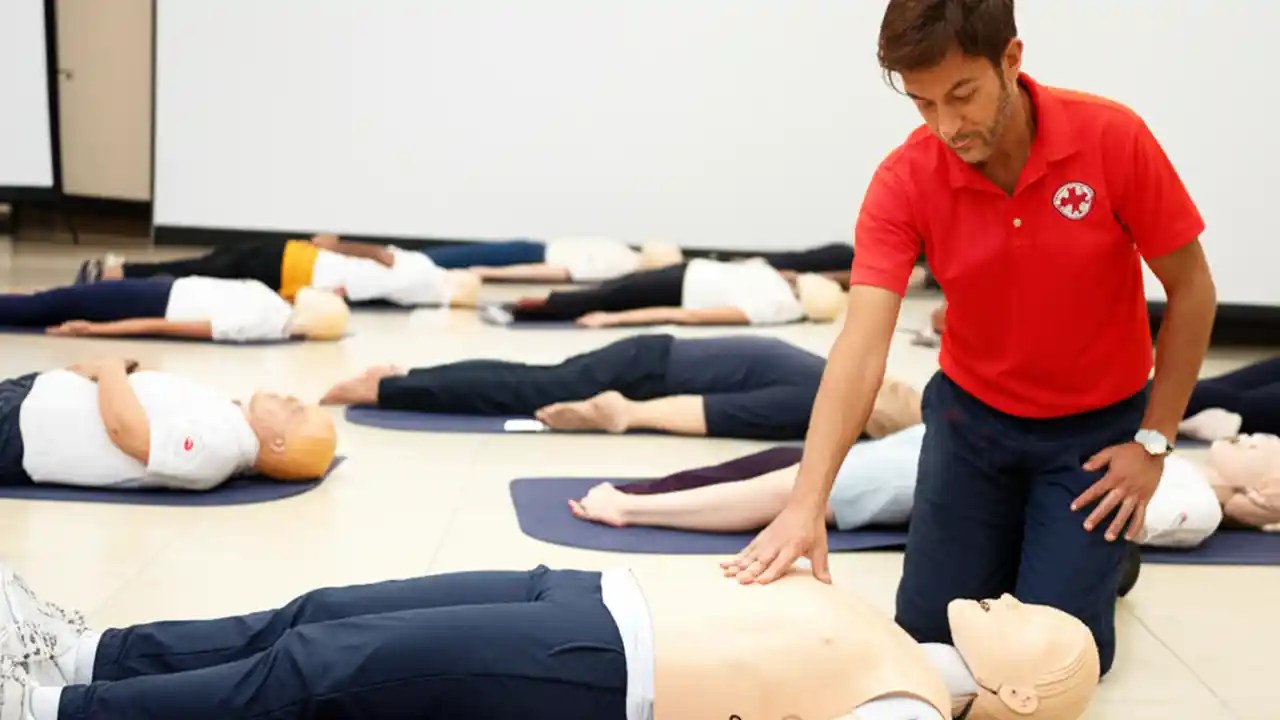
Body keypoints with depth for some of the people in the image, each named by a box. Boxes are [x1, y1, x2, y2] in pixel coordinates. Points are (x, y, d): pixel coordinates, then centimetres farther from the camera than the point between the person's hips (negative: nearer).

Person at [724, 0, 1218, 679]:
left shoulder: (1114, 138, -23)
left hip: (1097, 424, -2)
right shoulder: (903, 181, -21)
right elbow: (862, 343, -30)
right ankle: (1015, 531, 33)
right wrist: (807, 502, -42)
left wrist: (1153, 442, -10)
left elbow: (1191, 291, -11)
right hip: (972, 414, 2)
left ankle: (1105, 543, 26)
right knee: (929, 629, 5)